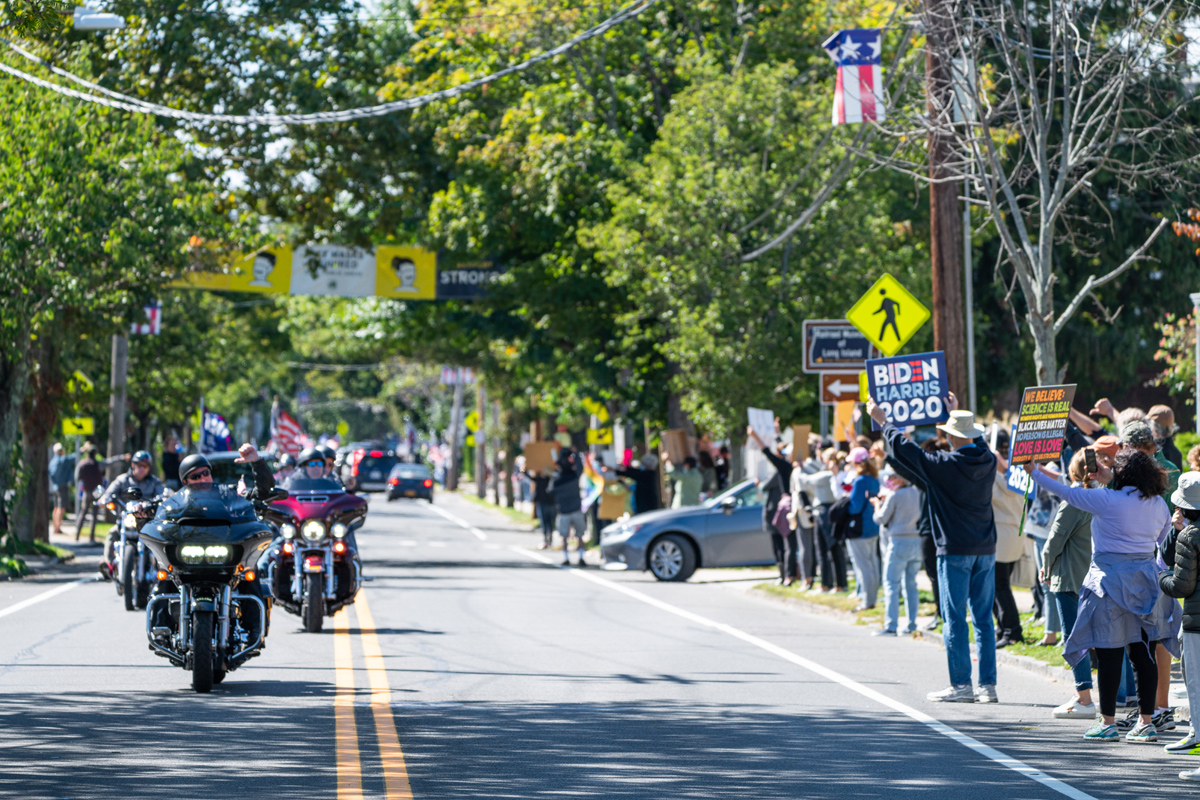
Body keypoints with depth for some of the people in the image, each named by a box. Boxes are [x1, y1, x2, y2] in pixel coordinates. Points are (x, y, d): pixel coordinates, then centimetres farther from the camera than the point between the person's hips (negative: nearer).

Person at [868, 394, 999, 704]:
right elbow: (975, 441, 27)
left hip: (955, 550, -6)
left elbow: (903, 449, -7)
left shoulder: (945, 464, -14)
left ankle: (961, 685, -2)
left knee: (955, 619, -1)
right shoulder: (987, 460, 3)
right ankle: (988, 684, 6)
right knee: (984, 618, 7)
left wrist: (883, 421, 7)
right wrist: (956, 413, 40)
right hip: (985, 550, 6)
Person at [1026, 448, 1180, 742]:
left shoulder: (1108, 500, -13)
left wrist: (1034, 472, 7)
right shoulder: (1159, 505, 4)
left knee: (1109, 654, 1)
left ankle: (1107, 722, 5)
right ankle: (1146, 722, 7)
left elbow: (1065, 492, -5)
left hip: (1111, 581, -5)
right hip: (1145, 582, 5)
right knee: (1143, 654, 6)